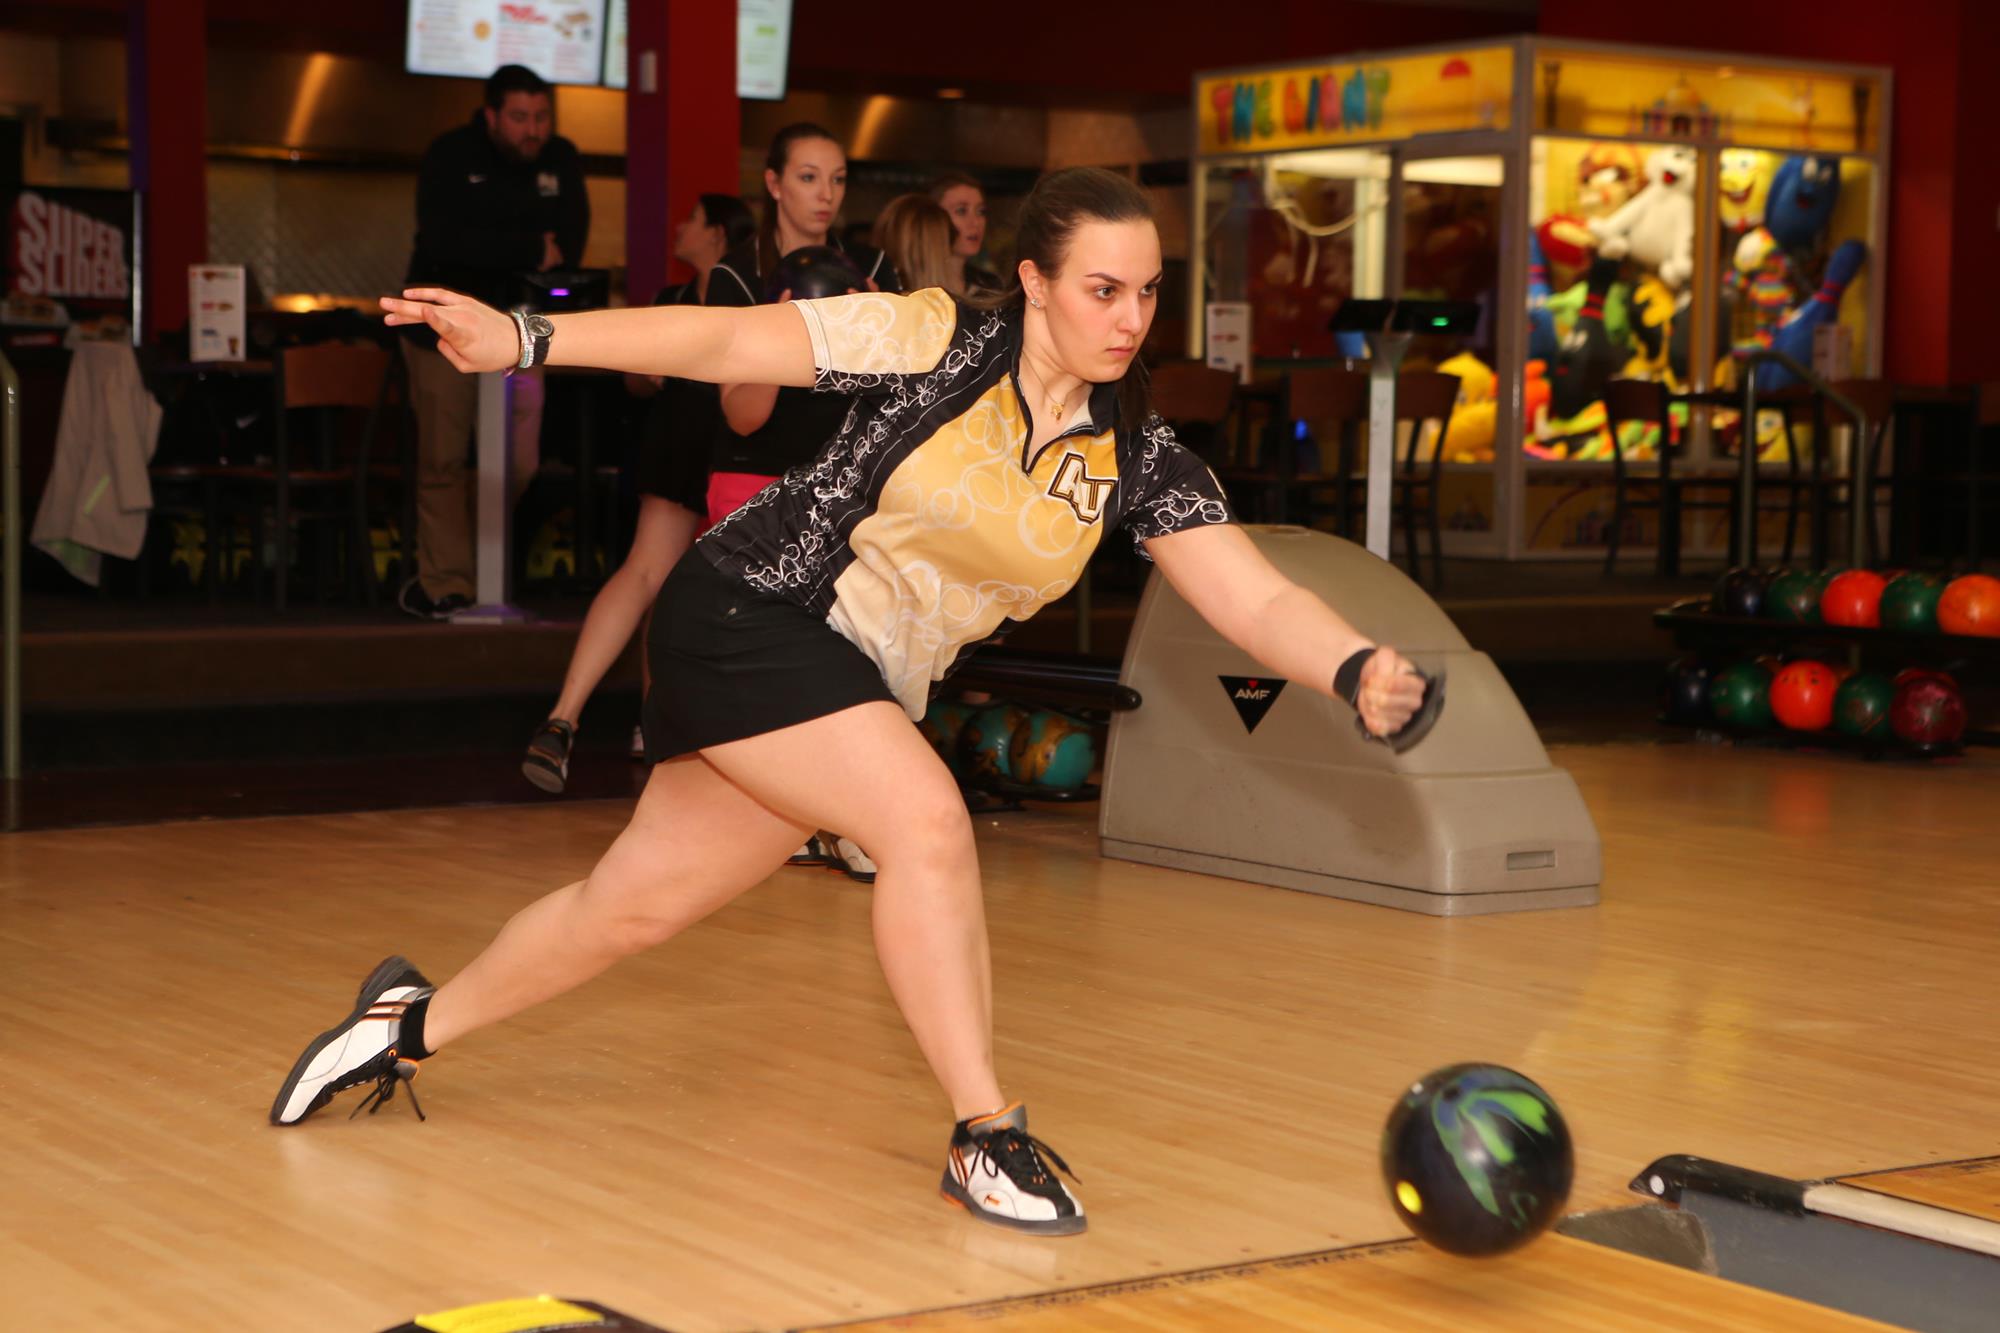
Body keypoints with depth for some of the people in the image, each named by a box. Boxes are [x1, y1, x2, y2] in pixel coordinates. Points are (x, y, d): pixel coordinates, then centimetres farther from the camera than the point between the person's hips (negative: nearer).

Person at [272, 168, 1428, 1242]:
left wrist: (1358, 671, -31)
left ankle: (416, 1024, 33)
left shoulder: (1140, 461, -4)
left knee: (637, 905, 10)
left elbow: (1259, 601, -11)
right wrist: (523, 339, -22)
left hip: (861, 685, 6)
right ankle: (987, 1139, -13)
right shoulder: (940, 341, -16)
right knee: (928, 819, -25)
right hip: (748, 612, -6)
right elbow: (728, 344, -16)